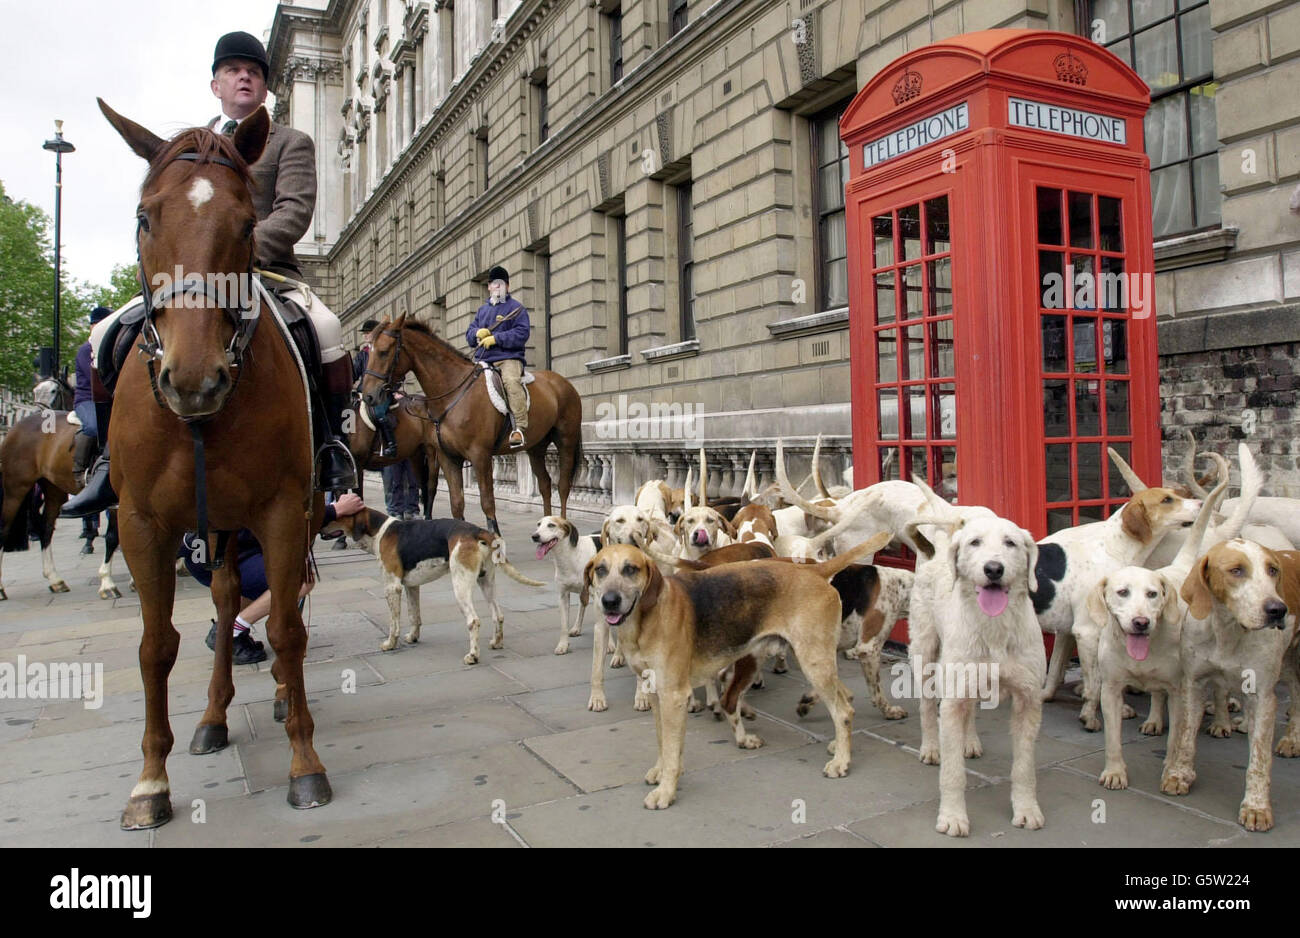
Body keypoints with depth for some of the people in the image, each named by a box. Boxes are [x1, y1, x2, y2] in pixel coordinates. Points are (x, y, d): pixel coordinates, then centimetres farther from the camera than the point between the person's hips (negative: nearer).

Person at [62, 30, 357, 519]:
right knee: (105, 337, -10)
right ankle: (115, 458, 2)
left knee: (326, 328, -34)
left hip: (267, 273, -4)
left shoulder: (291, 143, 12)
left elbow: (294, 211, -4)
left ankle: (332, 441, -15)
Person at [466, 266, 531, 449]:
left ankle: (520, 428, -41)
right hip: (483, 360, 6)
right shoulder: (482, 309, 26)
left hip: (509, 358, -6)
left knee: (511, 382, -35)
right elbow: (469, 334, 25)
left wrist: (496, 338, -14)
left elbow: (522, 333, -7)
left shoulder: (516, 307, 8)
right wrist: (477, 333, -1)